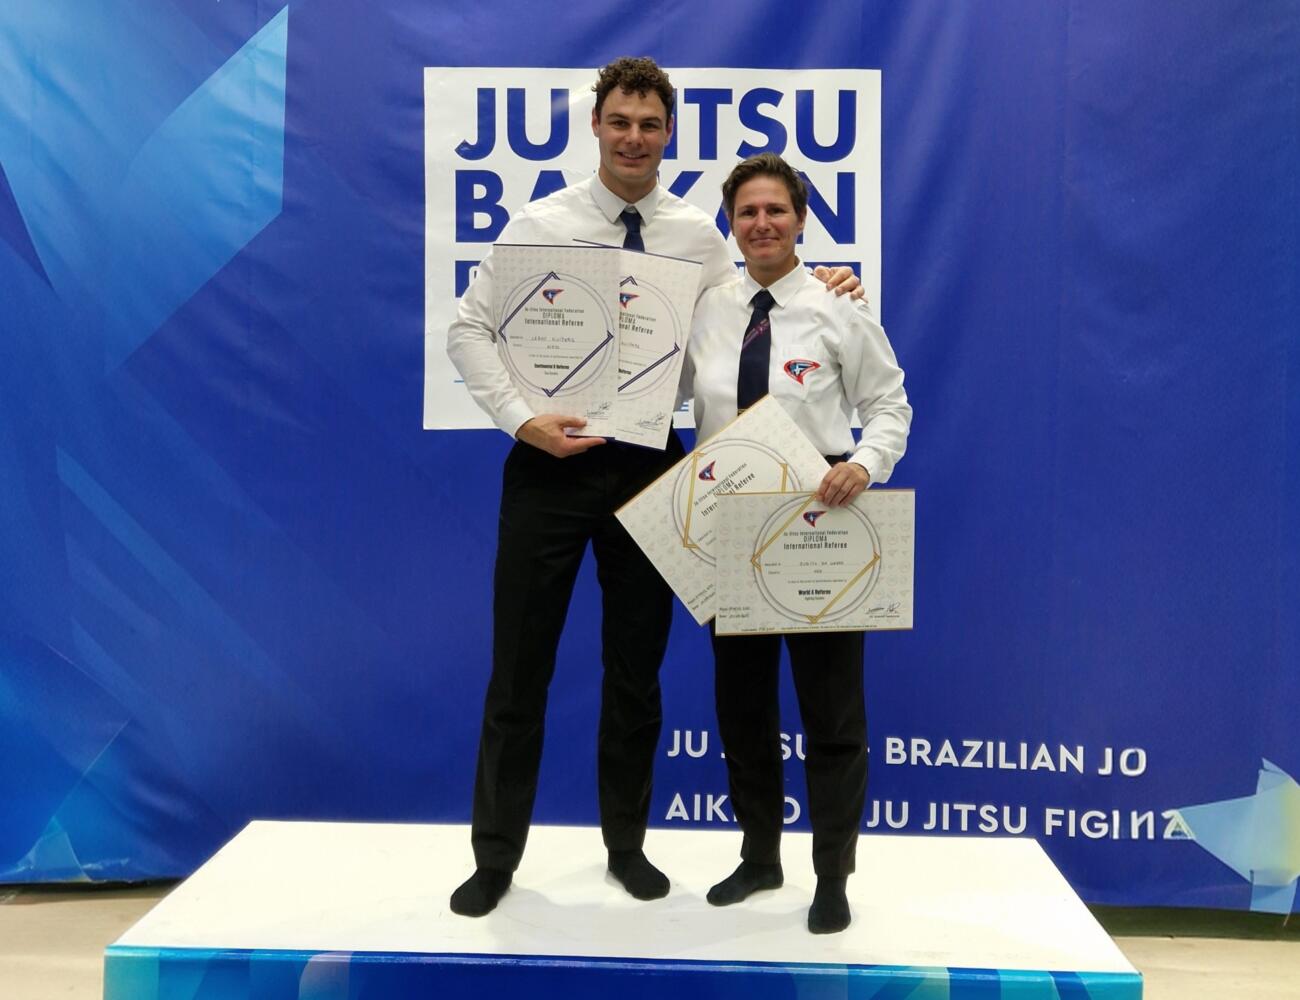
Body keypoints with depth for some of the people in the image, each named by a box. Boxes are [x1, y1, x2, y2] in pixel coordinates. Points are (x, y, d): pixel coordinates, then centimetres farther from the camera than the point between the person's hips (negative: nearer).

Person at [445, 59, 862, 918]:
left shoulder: (698, 235, 4)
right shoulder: (541, 223, -3)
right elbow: (470, 328, -4)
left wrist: (817, 287, -4)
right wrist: (520, 418, -16)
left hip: (649, 463, 2)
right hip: (551, 461, -2)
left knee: (637, 668, 13)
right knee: (520, 667, 6)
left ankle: (627, 842, 32)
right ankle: (496, 855, 24)